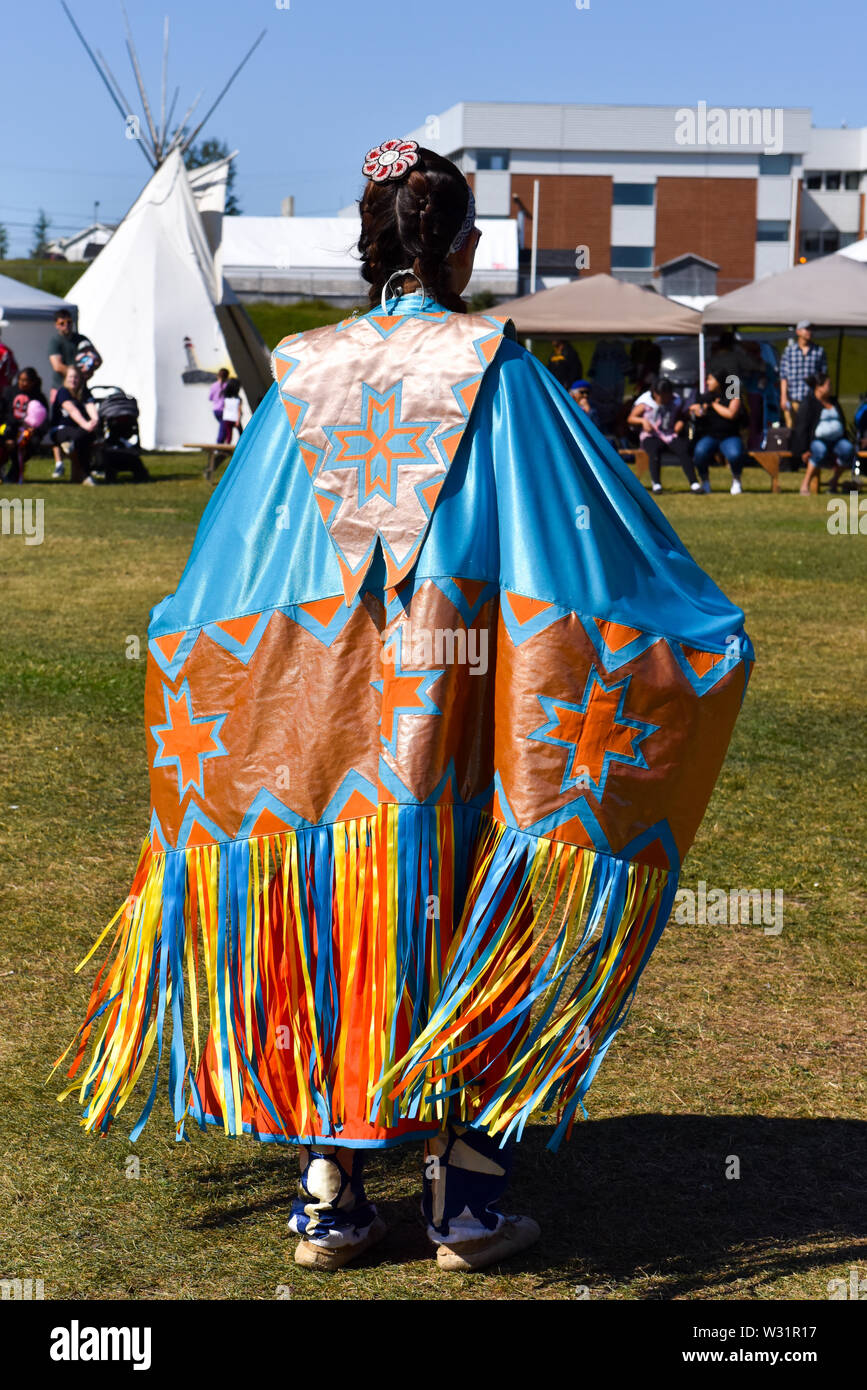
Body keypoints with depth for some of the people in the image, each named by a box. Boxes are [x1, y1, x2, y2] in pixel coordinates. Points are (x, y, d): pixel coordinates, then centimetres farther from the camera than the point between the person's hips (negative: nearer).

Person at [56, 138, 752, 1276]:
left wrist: (179, 630, 30)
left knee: (326, 930, 10)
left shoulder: (308, 373, 7)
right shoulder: (495, 365, -4)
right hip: (456, 709, -3)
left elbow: (227, 559, 11)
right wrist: (709, 624, 6)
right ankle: (464, 1201, 12)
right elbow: (590, 511, -5)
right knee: (465, 927, 7)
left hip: (317, 706, 3)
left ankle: (327, 1200, 15)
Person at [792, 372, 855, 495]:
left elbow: (842, 424, 25)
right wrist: (804, 450, -17)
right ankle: (805, 484, -31)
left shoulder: (833, 401, 18)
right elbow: (801, 428, -9)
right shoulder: (808, 403, -3)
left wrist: (846, 440, 11)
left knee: (848, 448, -27)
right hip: (815, 440, -5)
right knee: (820, 450, -40)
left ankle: (834, 481, -13)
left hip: (835, 440, 6)